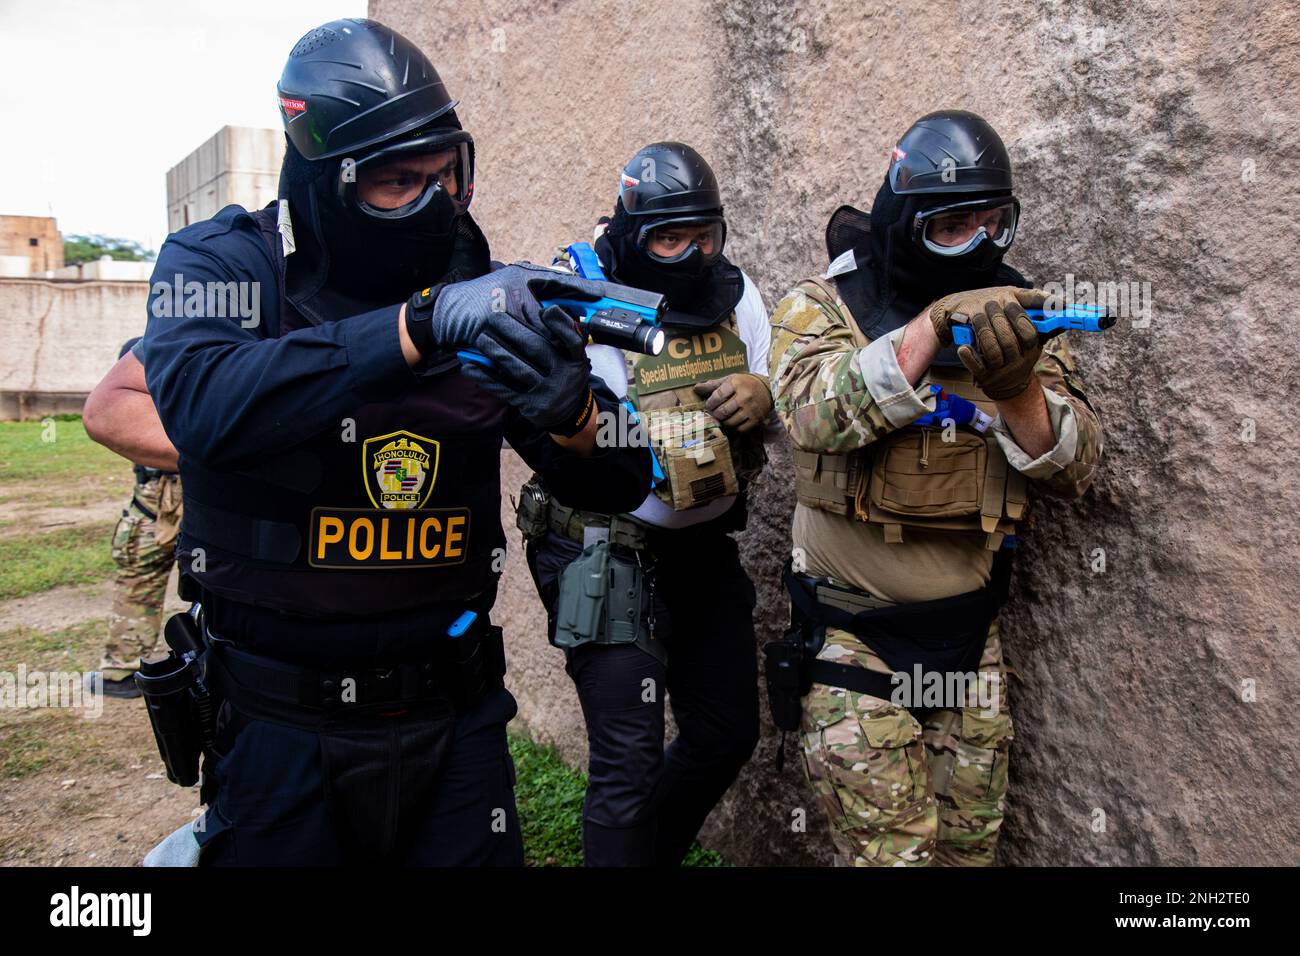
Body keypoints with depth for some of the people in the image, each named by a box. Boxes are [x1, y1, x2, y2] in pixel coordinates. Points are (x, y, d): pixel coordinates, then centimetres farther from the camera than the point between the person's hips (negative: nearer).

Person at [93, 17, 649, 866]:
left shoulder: (486, 284, -2)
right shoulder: (225, 261, -6)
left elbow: (618, 486, -3)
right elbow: (201, 403, -29)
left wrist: (570, 412, -24)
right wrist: (421, 325, -36)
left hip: (457, 716, 3)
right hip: (281, 731, -2)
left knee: (481, 854, 14)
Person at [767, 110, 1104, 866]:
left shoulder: (1012, 313, 3)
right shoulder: (826, 306, -6)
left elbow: (1075, 469, -5)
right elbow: (813, 415, -26)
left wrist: (1017, 386, -23)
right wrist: (931, 329, -32)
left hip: (969, 630, 4)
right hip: (855, 631, -4)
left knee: (972, 840, 16)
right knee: (889, 848, 0)